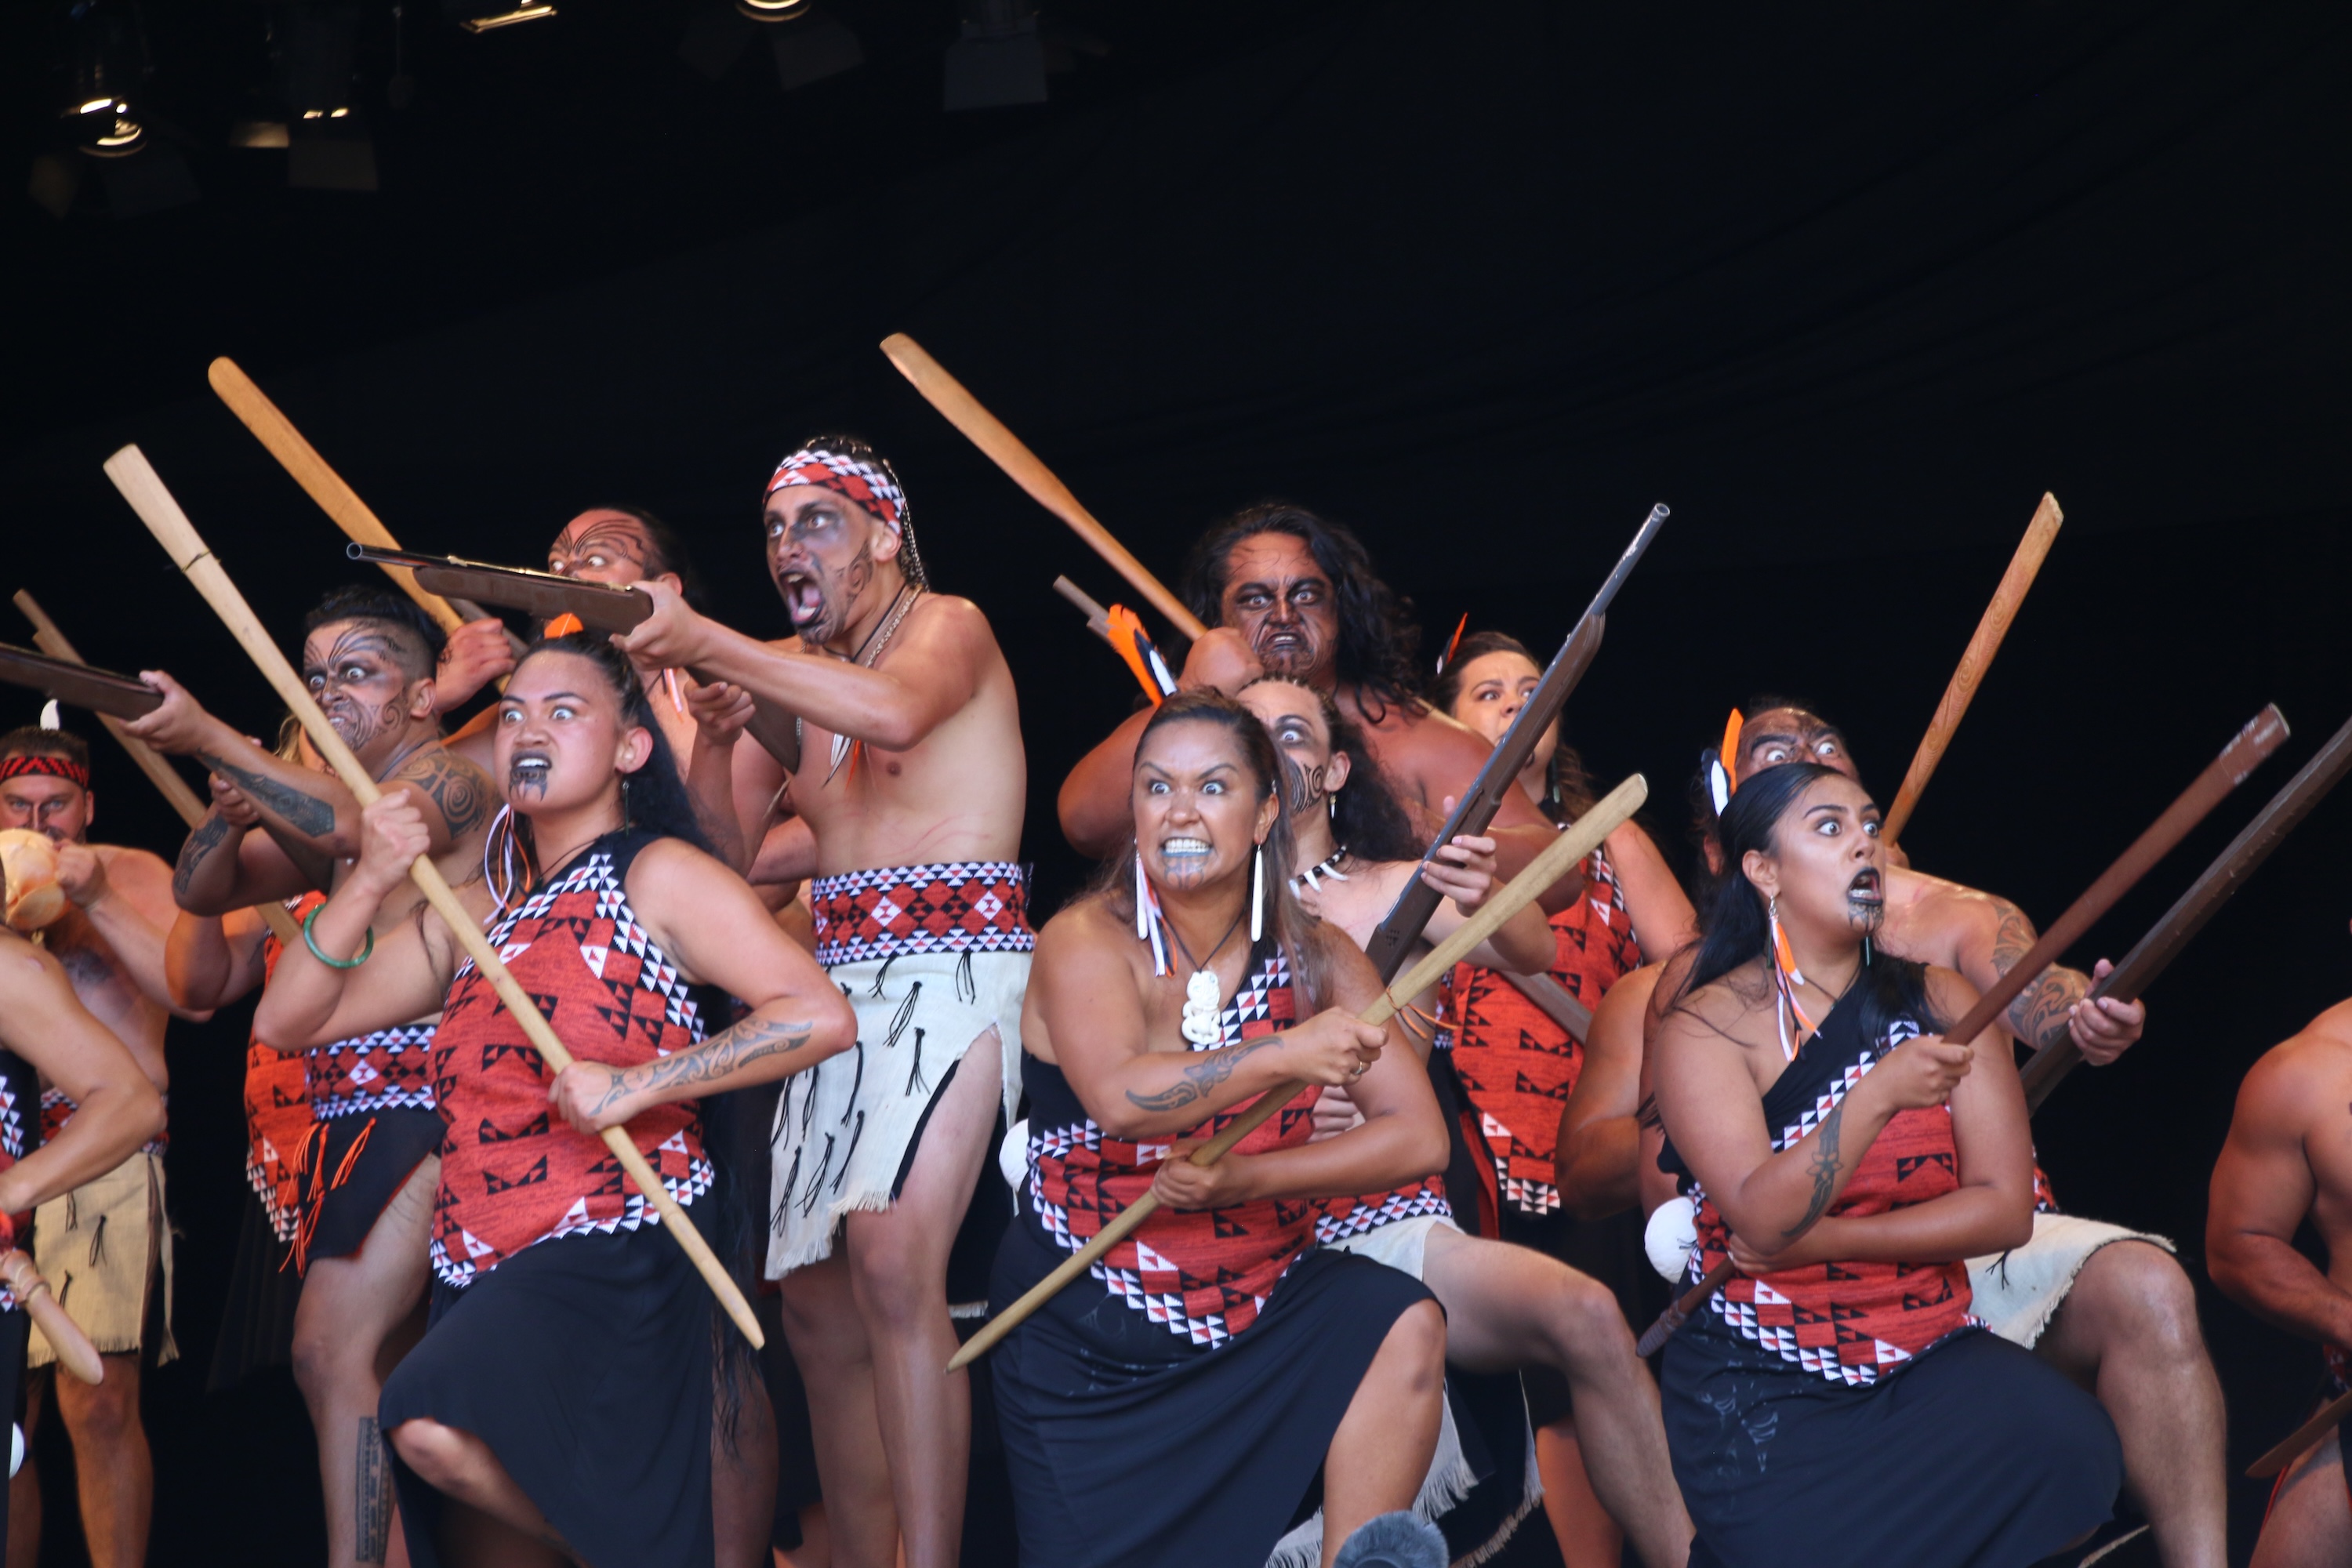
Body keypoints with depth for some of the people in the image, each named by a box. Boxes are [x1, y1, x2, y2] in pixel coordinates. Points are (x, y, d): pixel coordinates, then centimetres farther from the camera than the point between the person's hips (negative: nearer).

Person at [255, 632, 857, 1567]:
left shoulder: (658, 875, -1)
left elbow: (821, 1016, -14)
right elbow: (288, 1020, 14)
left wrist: (633, 1087, -19)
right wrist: (369, 884, -1)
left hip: (614, 1250, -7)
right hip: (482, 1273, 7)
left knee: (440, 1428, -30)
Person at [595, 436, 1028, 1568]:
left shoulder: (948, 627, -2)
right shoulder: (789, 668, 18)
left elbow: (895, 712, -26)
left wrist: (703, 645, -32)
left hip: (954, 971, -7)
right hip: (839, 982, 8)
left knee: (890, 1252, -25)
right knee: (817, 1306, 4)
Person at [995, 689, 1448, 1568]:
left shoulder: (1315, 960, 0)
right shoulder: (1086, 943, -11)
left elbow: (1419, 1136, -11)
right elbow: (1119, 1099, -31)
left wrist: (1243, 1179, -22)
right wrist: (1284, 1054, -39)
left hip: (1263, 1305, 2)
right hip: (1087, 1338, -2)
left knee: (1404, 1326, -24)